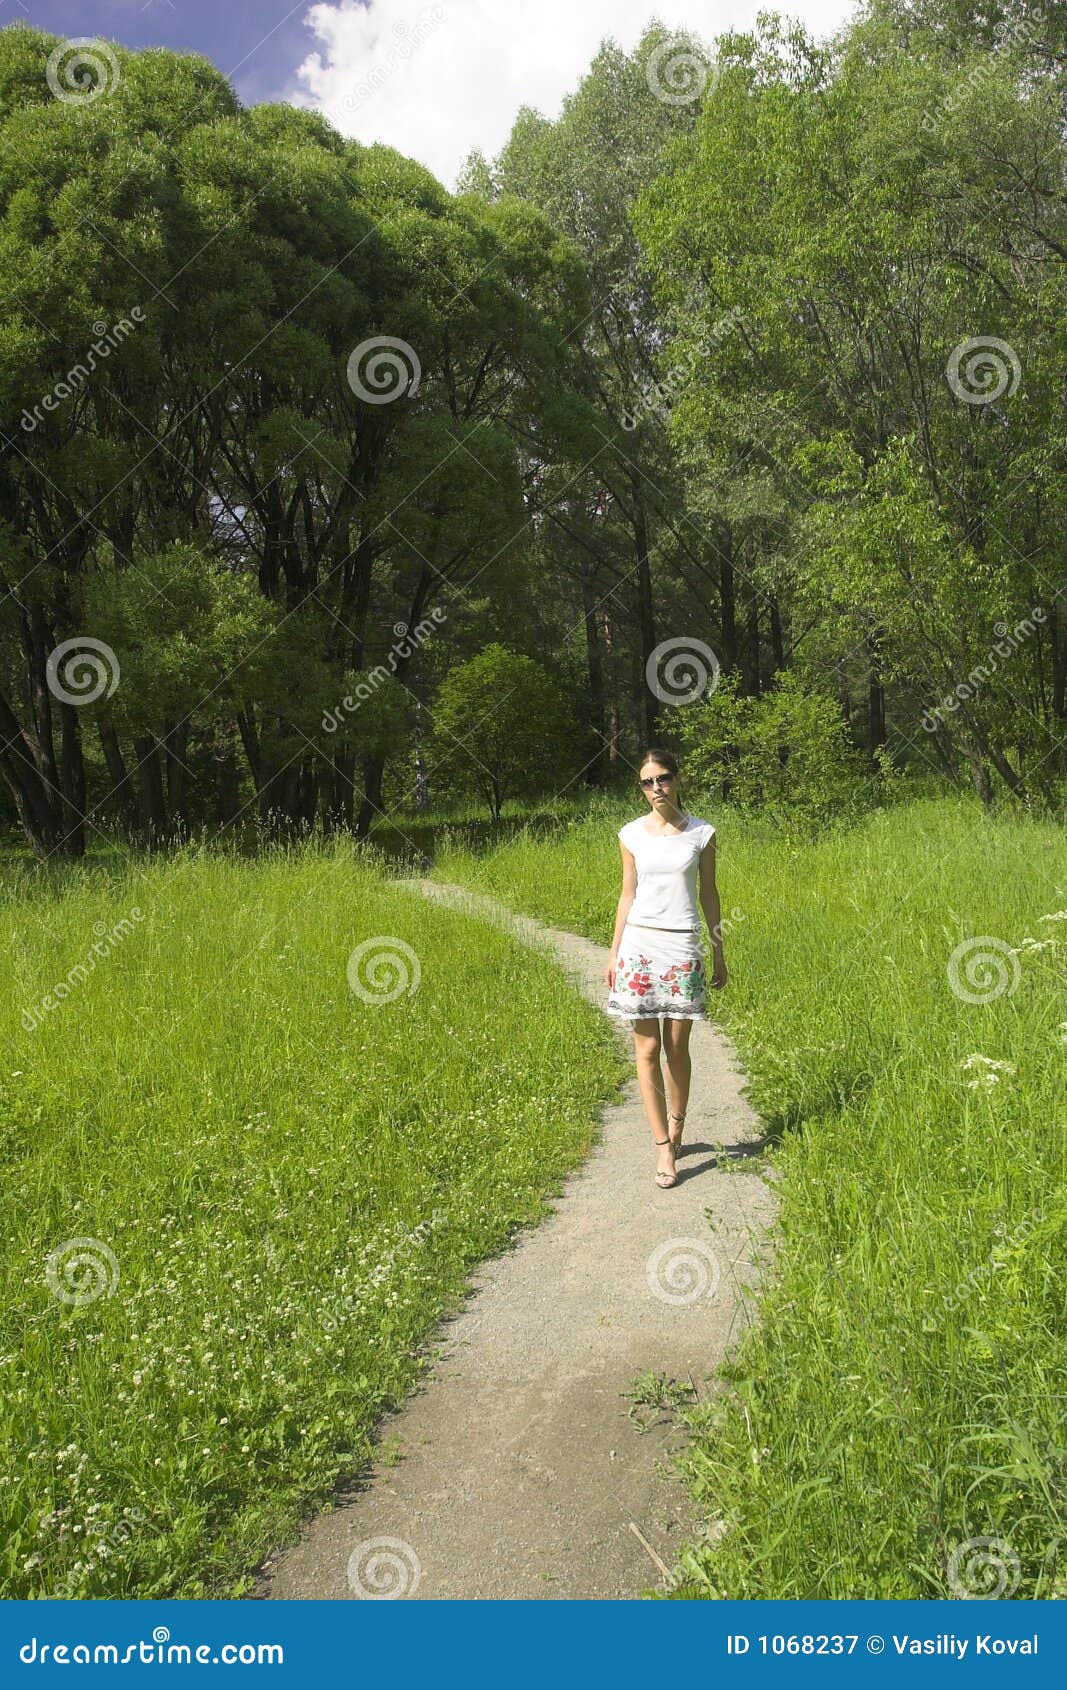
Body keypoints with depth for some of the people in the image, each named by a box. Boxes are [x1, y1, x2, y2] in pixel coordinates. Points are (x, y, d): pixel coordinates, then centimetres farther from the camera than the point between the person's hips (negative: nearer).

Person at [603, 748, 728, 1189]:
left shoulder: (701, 833, 2)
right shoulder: (632, 834, 4)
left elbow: (708, 894, 9)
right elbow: (627, 896, 9)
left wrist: (719, 952, 10)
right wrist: (613, 953, 7)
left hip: (683, 948, 0)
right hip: (639, 944, 1)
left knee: (677, 1047, 5)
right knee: (647, 1048, -1)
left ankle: (675, 1126, 29)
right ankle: (664, 1148, 4)